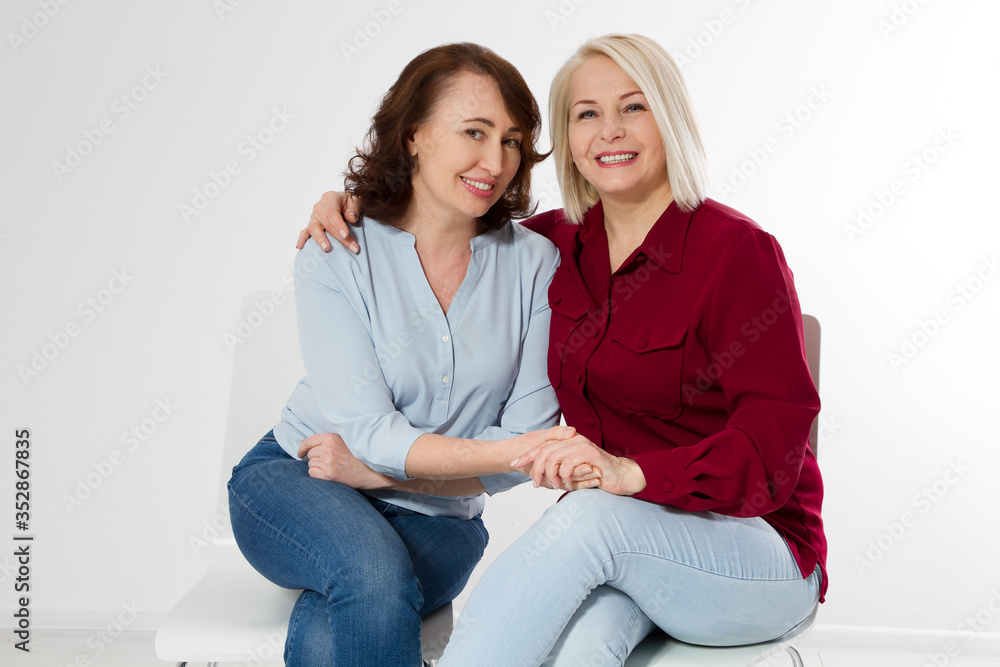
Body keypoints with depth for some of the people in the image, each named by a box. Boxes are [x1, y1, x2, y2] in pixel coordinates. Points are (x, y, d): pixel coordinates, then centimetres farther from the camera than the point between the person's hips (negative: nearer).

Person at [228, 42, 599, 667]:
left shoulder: (533, 261, -7)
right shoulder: (335, 254, -11)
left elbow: (530, 433, -9)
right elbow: (371, 431, -19)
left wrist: (375, 468, -16)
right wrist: (514, 450, -32)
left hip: (436, 516, 1)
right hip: (293, 480, -1)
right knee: (374, 571, -34)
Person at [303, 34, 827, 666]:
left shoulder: (737, 250, -12)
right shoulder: (562, 243, 6)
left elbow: (776, 442, -19)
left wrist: (634, 472, -34)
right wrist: (358, 204, 7)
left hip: (758, 549, -3)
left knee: (595, 515, -36)